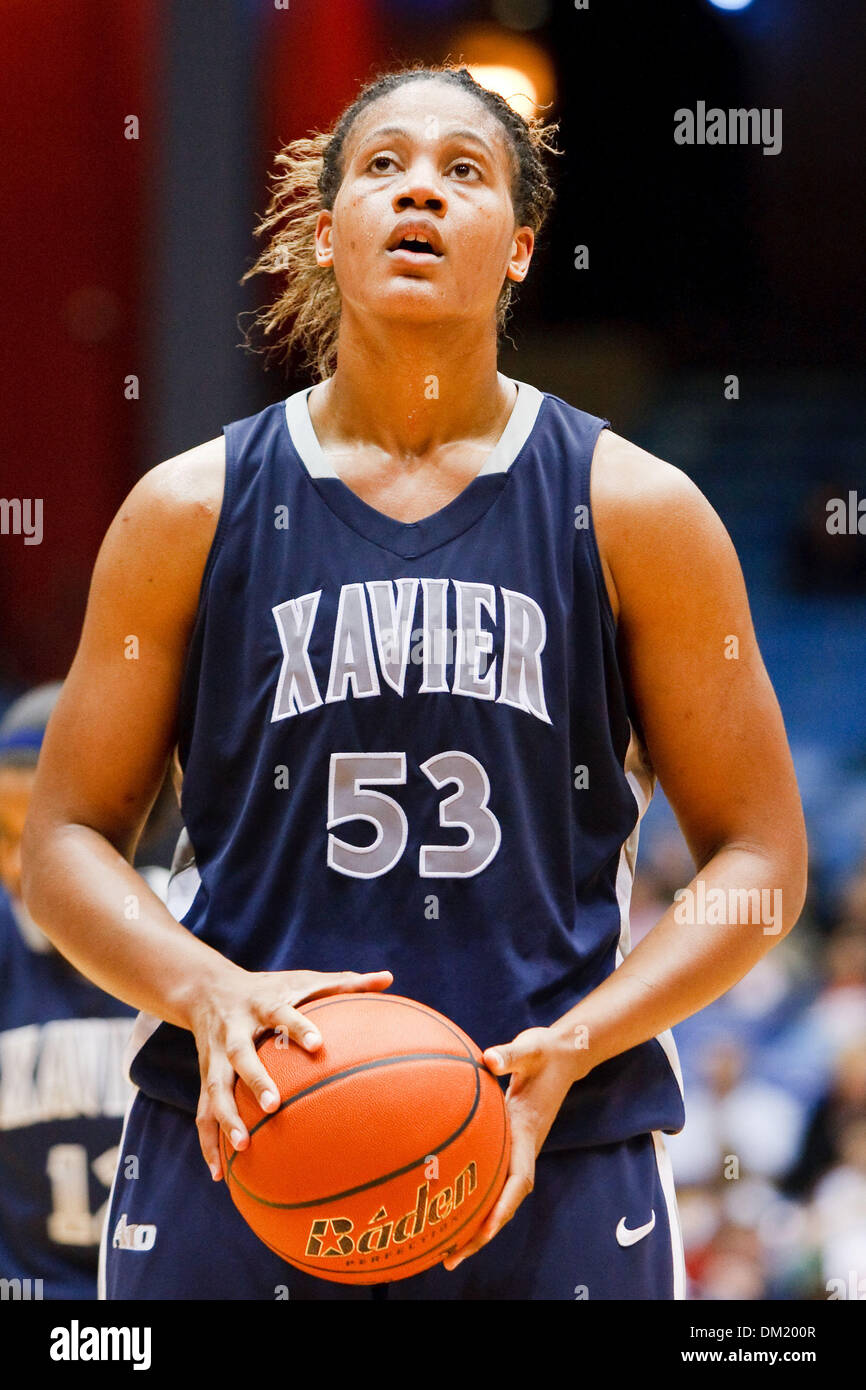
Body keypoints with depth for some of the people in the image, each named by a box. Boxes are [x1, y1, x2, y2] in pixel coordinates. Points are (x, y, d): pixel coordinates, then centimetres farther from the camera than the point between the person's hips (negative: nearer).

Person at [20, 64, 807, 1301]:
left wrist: (572, 1047, -10)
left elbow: (759, 856, 5)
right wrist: (207, 992, -11)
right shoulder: (191, 512, 6)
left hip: (556, 1159, 0)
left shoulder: (635, 513, 4)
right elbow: (68, 838, 8)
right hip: (233, 1145, 0)